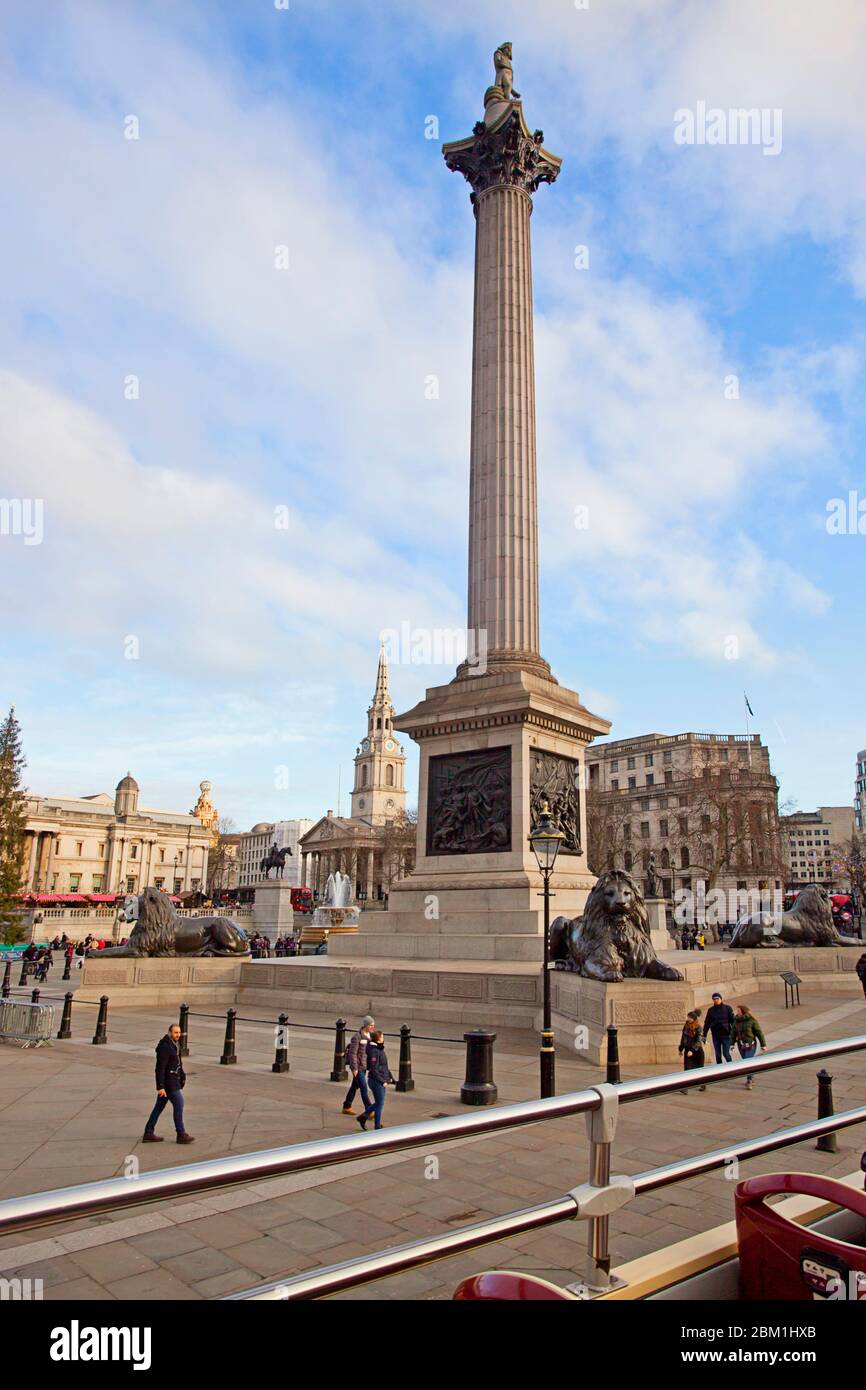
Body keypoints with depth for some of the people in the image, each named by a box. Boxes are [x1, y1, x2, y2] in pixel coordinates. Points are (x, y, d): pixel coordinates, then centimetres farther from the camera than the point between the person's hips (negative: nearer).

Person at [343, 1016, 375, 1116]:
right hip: (358, 1066, -8)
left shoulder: (369, 1035, 5)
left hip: (364, 1066, 8)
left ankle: (346, 1107, 30)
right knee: (364, 1088, -8)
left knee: (355, 1086, 17)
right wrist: (354, 1068, -19)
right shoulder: (357, 1036, -20)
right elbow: (353, 1053, -19)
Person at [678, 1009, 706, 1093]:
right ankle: (685, 1089, -11)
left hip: (697, 1051, -4)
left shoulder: (698, 1028, -14)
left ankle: (703, 1085, 34)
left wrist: (692, 1050, -28)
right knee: (687, 1070, -5)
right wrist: (680, 1048, 16)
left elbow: (699, 1041, -20)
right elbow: (683, 1038, 14)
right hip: (687, 1050, 4)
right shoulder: (686, 1026, 3)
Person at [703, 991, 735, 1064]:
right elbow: (707, 1023, 8)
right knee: (718, 1055, 7)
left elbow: (732, 1021, -4)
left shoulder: (727, 1008, -1)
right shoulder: (710, 1010, 6)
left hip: (726, 1035, -3)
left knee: (726, 1054, -6)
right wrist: (704, 1035, 5)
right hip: (715, 1036, 3)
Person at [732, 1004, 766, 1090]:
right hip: (741, 1045, 5)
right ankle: (751, 1079, 27)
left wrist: (763, 1045, -5)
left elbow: (759, 1032, -7)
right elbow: (734, 1033, 11)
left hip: (750, 1045, -5)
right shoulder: (736, 1020, 3)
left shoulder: (751, 1020, -12)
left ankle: (749, 1081, -2)